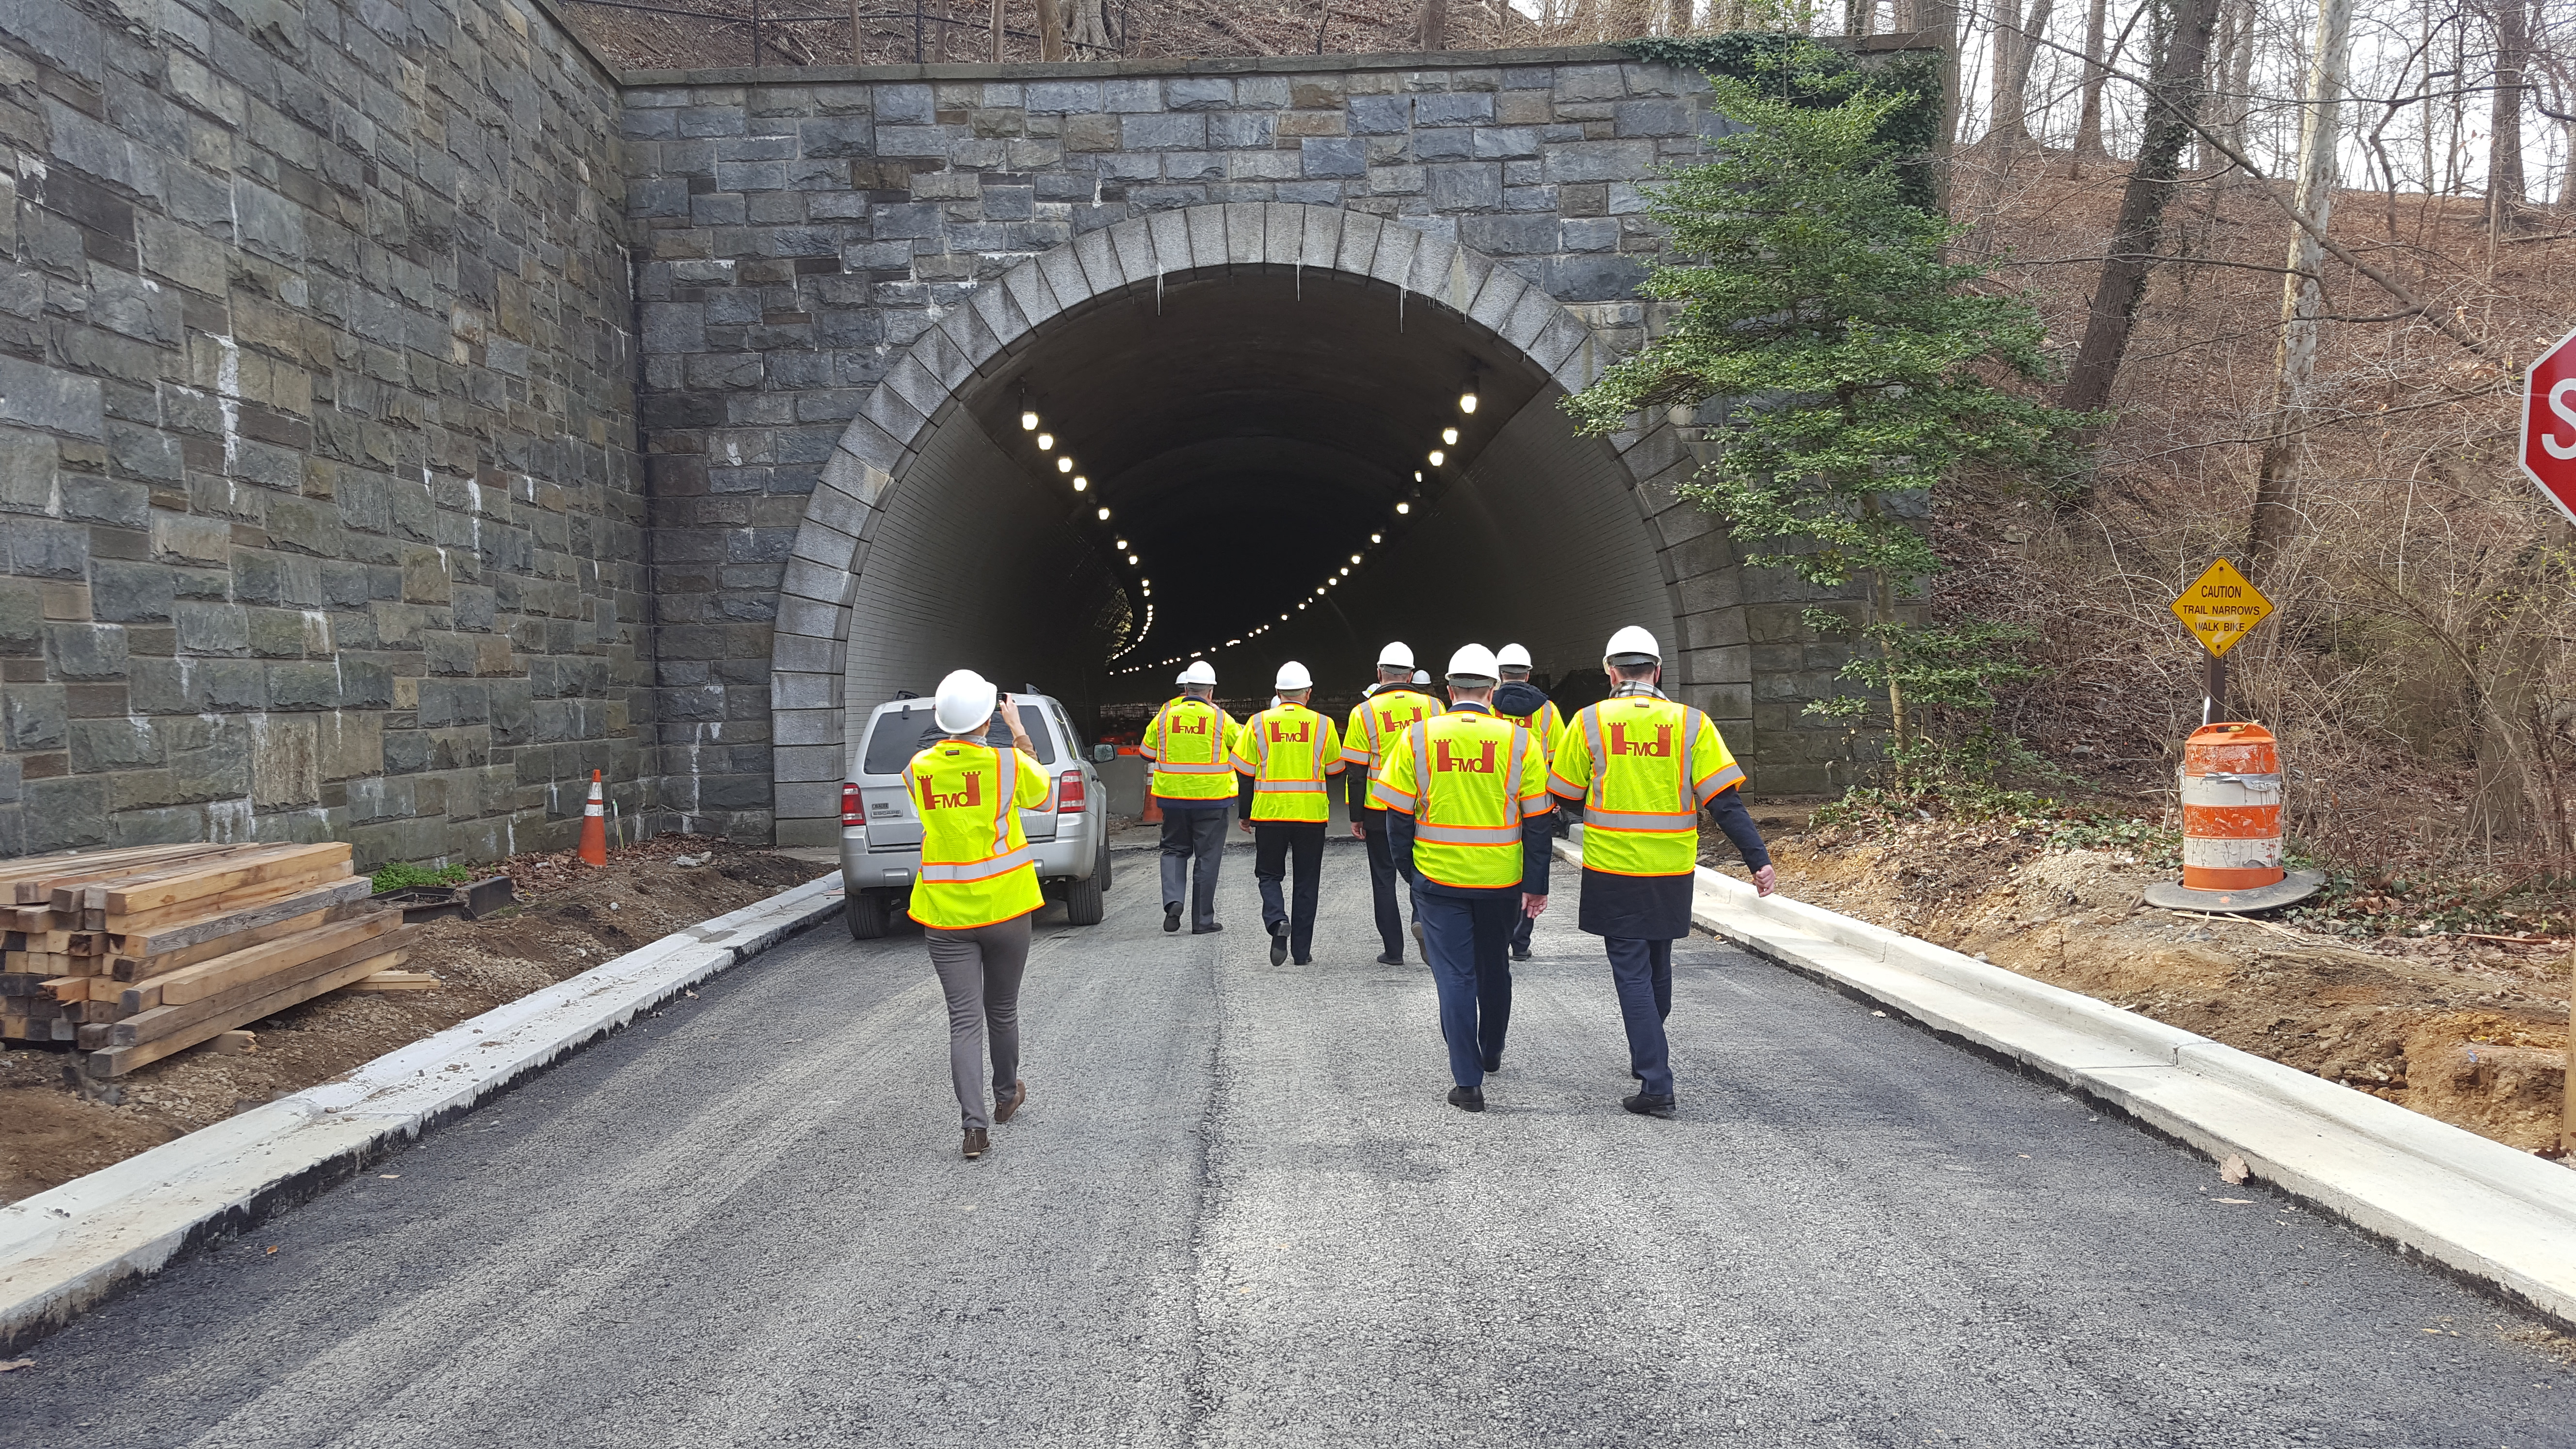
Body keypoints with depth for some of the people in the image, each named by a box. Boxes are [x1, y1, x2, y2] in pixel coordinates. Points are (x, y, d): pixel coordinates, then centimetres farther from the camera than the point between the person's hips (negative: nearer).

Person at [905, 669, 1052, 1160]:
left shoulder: (918, 770, -4)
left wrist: (947, 733, 17)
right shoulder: (1008, 764, -11)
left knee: (964, 1020, 0)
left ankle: (975, 1123, -11)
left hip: (945, 914, 1)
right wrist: (1020, 734, 15)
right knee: (1002, 1010, 18)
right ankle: (1007, 1096, 37)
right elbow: (1041, 795, 10)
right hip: (1004, 907, -1)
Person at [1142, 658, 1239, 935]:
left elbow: (1147, 754, 12)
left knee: (1175, 850, 17)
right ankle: (1202, 920, 10)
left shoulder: (1165, 716, 0)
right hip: (1211, 798, -2)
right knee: (1207, 858, 7)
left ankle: (1173, 900, -6)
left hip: (1173, 797, 2)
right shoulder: (1221, 719, -6)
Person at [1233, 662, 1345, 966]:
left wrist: (1245, 815, 13)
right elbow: (1334, 772, 10)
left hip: (1269, 814, 0)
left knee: (1269, 874, 14)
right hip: (1311, 814, 0)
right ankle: (1302, 951, 12)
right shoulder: (1323, 725, 0)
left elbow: (1245, 773, 2)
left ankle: (1277, 921, -13)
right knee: (1306, 882, 10)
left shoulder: (1258, 724, -1)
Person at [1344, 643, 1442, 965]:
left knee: (1384, 878, 10)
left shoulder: (1364, 712, -7)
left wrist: (1356, 816, 2)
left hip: (1380, 812, -2)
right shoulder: (1432, 706, -1)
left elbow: (1356, 771, -5)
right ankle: (1424, 917, -10)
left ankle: (1393, 950, 12)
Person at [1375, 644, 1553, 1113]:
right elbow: (1537, 822, -3)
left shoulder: (1416, 738, -5)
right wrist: (1536, 885, 3)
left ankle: (1468, 1081, 1)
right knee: (1493, 968, 21)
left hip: (1439, 879, -1)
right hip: (1502, 881, 1)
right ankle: (1491, 1056, 40)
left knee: (1455, 976, 4)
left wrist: (1409, 866, 13)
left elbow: (1398, 815, 0)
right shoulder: (1519, 741, -5)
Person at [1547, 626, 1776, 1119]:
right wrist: (1758, 860, -4)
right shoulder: (1691, 723, -3)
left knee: (1632, 975, 2)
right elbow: (1725, 801, -8)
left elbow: (1561, 798, 3)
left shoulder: (1589, 722, -5)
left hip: (1612, 875, -2)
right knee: (1657, 970, 20)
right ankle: (1648, 1056, 40)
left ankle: (1656, 1086, -5)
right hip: (1671, 875, 3)